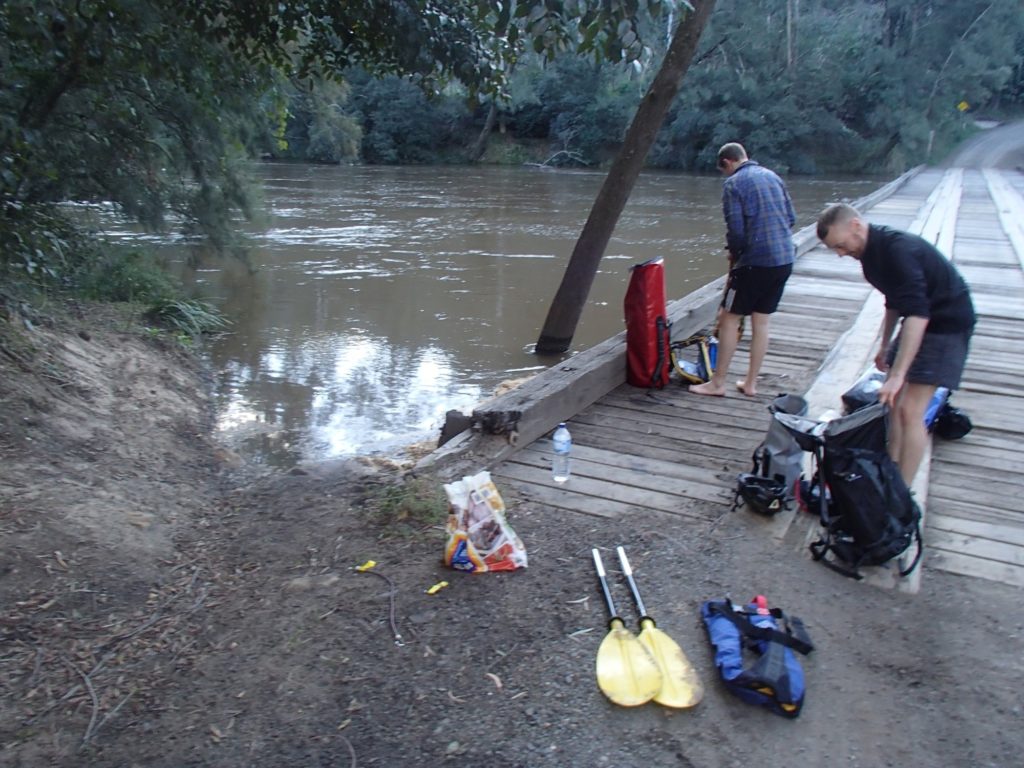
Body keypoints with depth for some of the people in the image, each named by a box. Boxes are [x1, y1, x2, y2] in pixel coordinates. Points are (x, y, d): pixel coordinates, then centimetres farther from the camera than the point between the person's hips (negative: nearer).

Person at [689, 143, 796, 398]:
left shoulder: (733, 183, -8)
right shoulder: (773, 176, 12)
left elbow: (736, 230, -13)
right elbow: (791, 218, 14)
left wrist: (734, 255, 4)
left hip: (756, 261, -7)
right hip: (785, 259, 7)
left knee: (729, 318, 3)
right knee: (761, 320, 13)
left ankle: (717, 383, 9)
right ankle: (751, 383, 20)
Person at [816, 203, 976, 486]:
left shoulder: (899, 250, -27)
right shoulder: (872, 251, 4)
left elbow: (917, 314, -36)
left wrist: (897, 374, -40)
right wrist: (885, 346, 25)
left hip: (948, 325, -10)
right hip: (919, 322, 10)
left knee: (910, 411, -12)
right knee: (893, 401, 11)